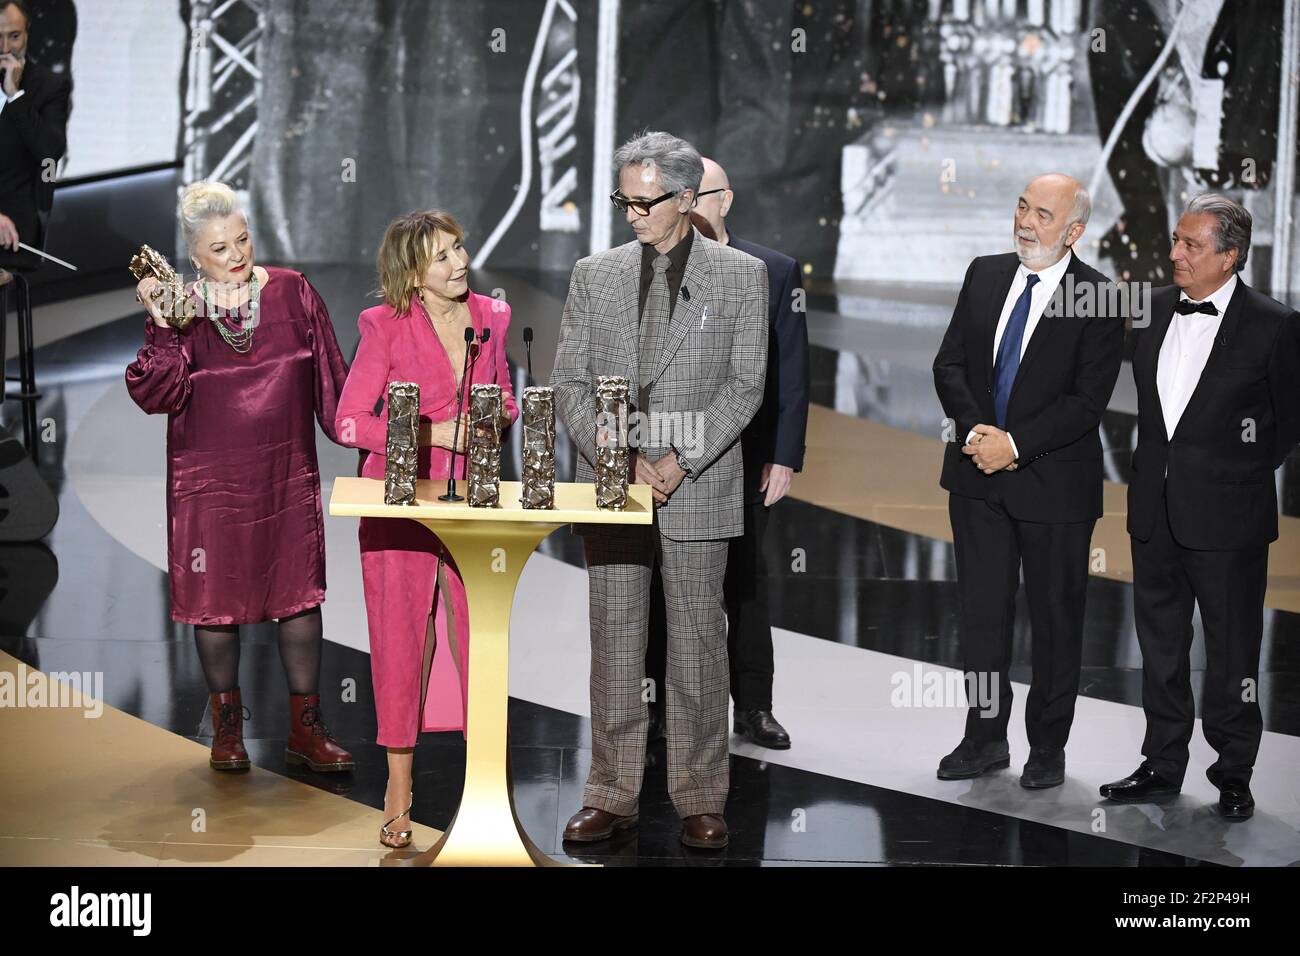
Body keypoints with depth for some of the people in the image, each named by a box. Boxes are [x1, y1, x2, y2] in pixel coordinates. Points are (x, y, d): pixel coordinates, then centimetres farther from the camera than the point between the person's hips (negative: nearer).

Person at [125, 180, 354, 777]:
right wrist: (161, 326, -23)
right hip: (210, 478, -1)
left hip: (287, 475, 1)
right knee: (217, 597, 6)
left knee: (300, 592, 1)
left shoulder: (292, 293, 1)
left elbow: (331, 379, 5)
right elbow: (155, 393, -14)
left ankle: (305, 729, 11)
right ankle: (227, 728, 22)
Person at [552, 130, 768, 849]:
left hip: (698, 487, -2)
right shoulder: (595, 275, 9)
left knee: (697, 642, 3)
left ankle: (700, 801, 11)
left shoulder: (740, 276, 2)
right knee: (614, 642, 5)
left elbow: (745, 385, -2)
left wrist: (681, 460, -13)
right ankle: (612, 796, 14)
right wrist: (619, 459, -9)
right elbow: (569, 381, 5)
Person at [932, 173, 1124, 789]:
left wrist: (1013, 443, -18)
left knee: (1056, 619, 7)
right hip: (978, 473, 4)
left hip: (1054, 481, -4)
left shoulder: (1099, 300, -10)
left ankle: (1048, 747, 20)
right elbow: (949, 364, 5)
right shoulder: (984, 276, 6)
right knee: (982, 611, 10)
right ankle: (985, 738, 22)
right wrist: (976, 430, -11)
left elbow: (1087, 403, -14)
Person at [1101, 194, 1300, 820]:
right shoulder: (1155, 310, 5)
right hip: (1155, 509, 5)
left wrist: (1244, 473, 1)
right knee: (1159, 644, 14)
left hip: (1226, 515, -5)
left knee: (1232, 648, 5)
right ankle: (1162, 767, 26)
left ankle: (1233, 774, 19)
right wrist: (1158, 466, 12)